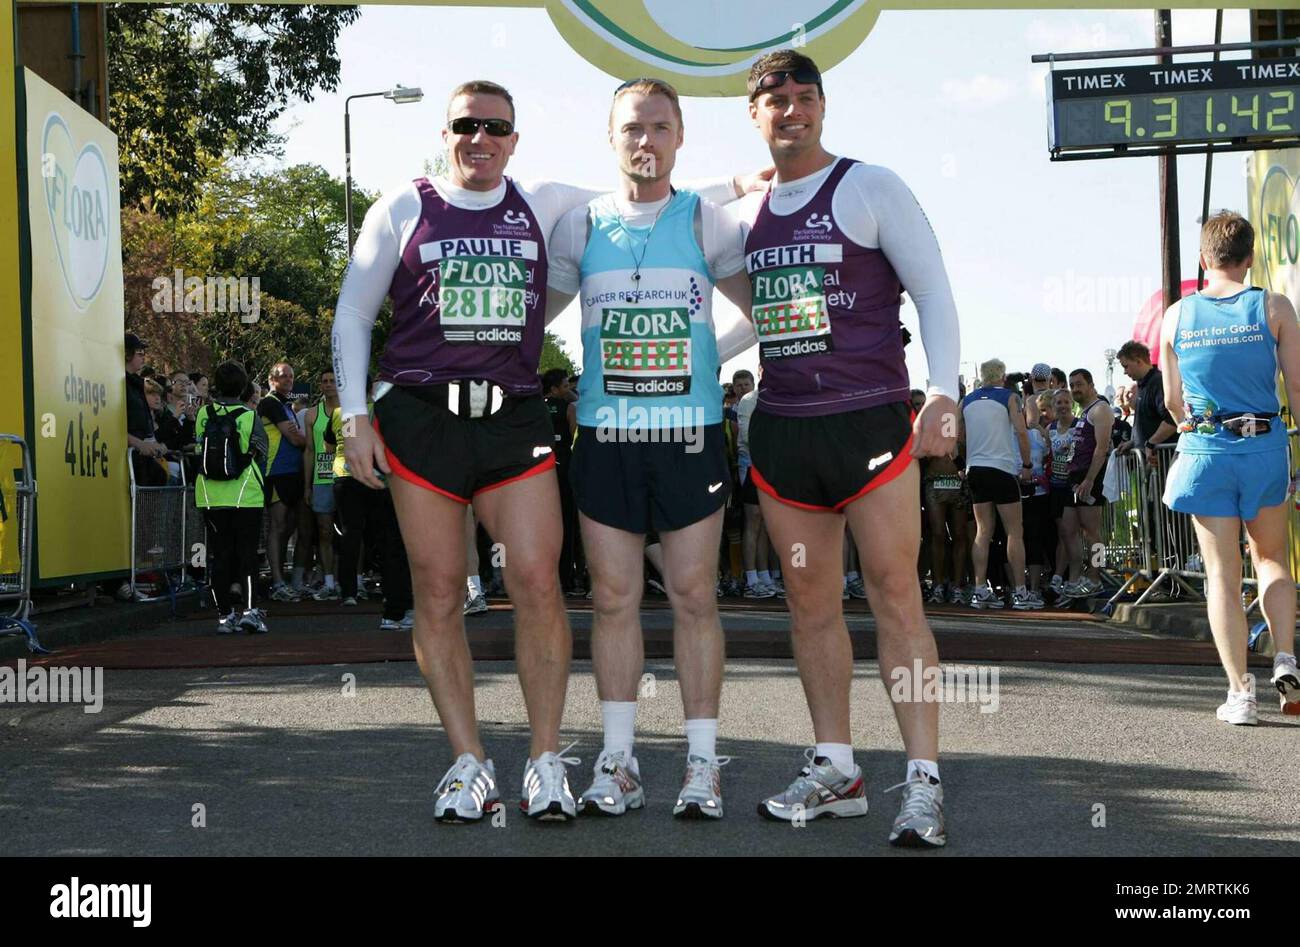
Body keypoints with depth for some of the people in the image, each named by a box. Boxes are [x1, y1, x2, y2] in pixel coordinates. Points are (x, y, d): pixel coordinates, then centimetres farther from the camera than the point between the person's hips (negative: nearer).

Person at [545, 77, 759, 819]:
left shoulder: (706, 221, 5)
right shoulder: (580, 226, 9)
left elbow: (764, 311, 11)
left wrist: (703, 357, 0)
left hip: (691, 433, -1)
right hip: (605, 435, 1)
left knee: (694, 596, 0)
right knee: (614, 597, 2)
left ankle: (704, 763, 7)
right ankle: (619, 762, 10)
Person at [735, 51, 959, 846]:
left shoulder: (871, 187, 0)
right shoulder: (746, 213, 14)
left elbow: (932, 290, -3)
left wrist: (943, 392, -14)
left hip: (871, 419, -5)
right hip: (782, 425, 5)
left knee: (895, 593, -7)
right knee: (811, 601, 7)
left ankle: (924, 780, -5)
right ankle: (836, 768, 15)